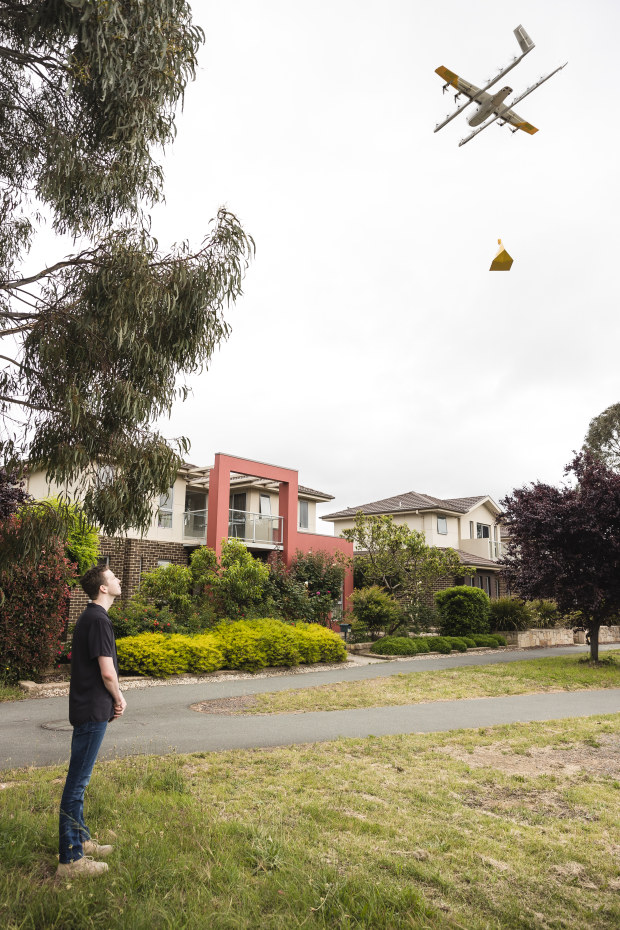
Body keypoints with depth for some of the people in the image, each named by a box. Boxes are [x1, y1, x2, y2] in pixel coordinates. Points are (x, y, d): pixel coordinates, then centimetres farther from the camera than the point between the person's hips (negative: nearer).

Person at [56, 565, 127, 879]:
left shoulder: (89, 617, 11)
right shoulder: (99, 620, -20)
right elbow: (107, 672, -21)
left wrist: (111, 699, 11)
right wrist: (119, 698, -3)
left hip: (87, 707, 10)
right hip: (93, 710, -10)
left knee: (79, 778, 19)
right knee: (78, 780, -1)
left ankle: (79, 839, 33)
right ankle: (70, 859, 8)